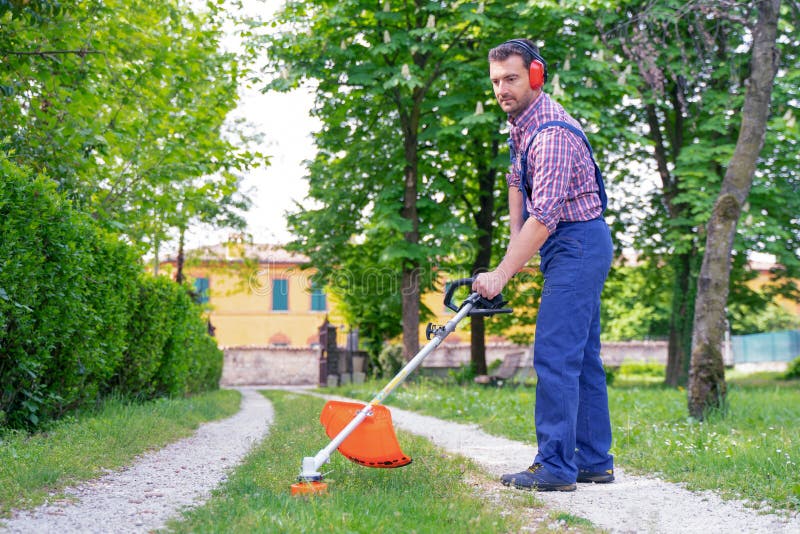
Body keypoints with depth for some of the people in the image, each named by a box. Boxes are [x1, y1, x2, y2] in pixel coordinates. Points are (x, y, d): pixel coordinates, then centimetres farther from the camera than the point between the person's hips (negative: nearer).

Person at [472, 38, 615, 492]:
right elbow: (517, 181, 25)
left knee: (554, 356, -12)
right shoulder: (521, 124, 11)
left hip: (577, 244, -10)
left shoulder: (553, 133, -21)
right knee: (582, 356, 11)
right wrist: (515, 243, 14)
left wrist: (501, 275, -25)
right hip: (579, 249, 10)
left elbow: (544, 217, -26)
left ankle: (555, 467, -9)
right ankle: (595, 462, 18)